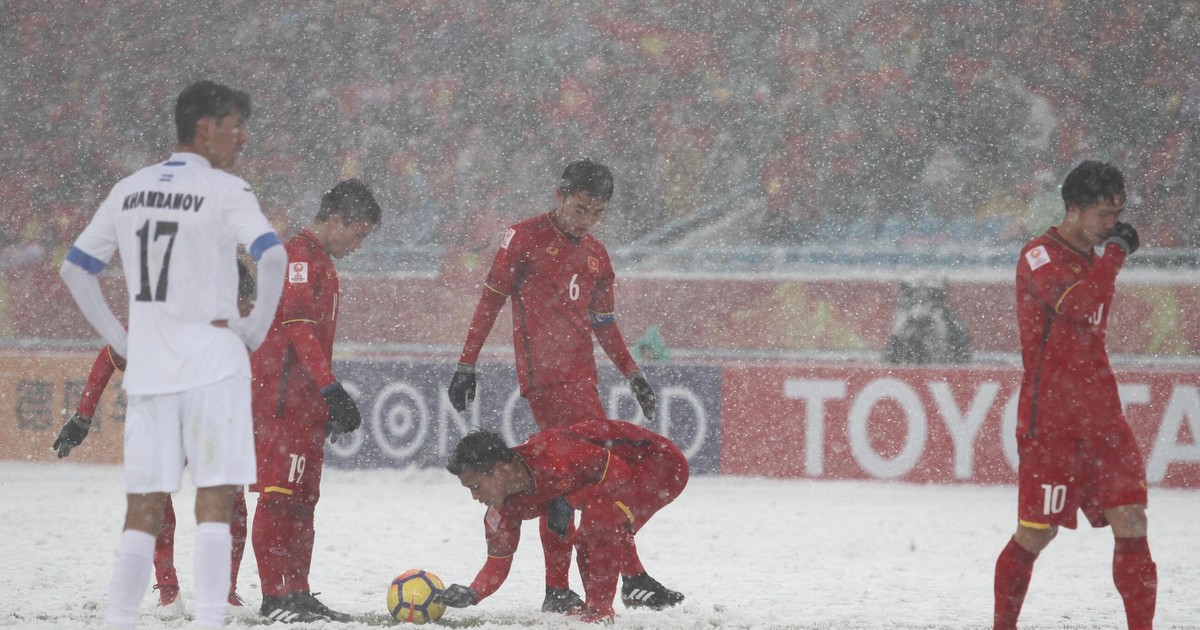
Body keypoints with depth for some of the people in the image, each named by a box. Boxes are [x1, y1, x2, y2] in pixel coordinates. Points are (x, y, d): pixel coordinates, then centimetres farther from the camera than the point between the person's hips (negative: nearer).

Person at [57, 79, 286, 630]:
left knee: (144, 506, 8)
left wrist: (119, 339, 16)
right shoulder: (225, 191, -6)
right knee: (215, 498, -4)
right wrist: (256, 329, -7)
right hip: (212, 360, -5)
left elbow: (74, 270, 15)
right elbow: (272, 256, -20)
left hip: (146, 364, 5)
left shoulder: (129, 190, 12)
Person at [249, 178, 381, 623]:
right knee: (280, 495, -12)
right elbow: (298, 326, -21)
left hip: (307, 401, 11)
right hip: (283, 399, -11)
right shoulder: (299, 256, -11)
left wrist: (329, 402, 28)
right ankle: (276, 596, -15)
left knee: (302, 499, 11)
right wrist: (330, 387, -28)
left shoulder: (321, 263, 22)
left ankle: (297, 594, 14)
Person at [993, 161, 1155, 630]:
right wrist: (1115, 254, -17)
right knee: (1036, 533, -1)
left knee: (1130, 521, -5)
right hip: (1049, 419, -7)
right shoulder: (1039, 256, -10)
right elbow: (1078, 304, -28)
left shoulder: (1096, 255, 15)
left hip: (1100, 414, 7)